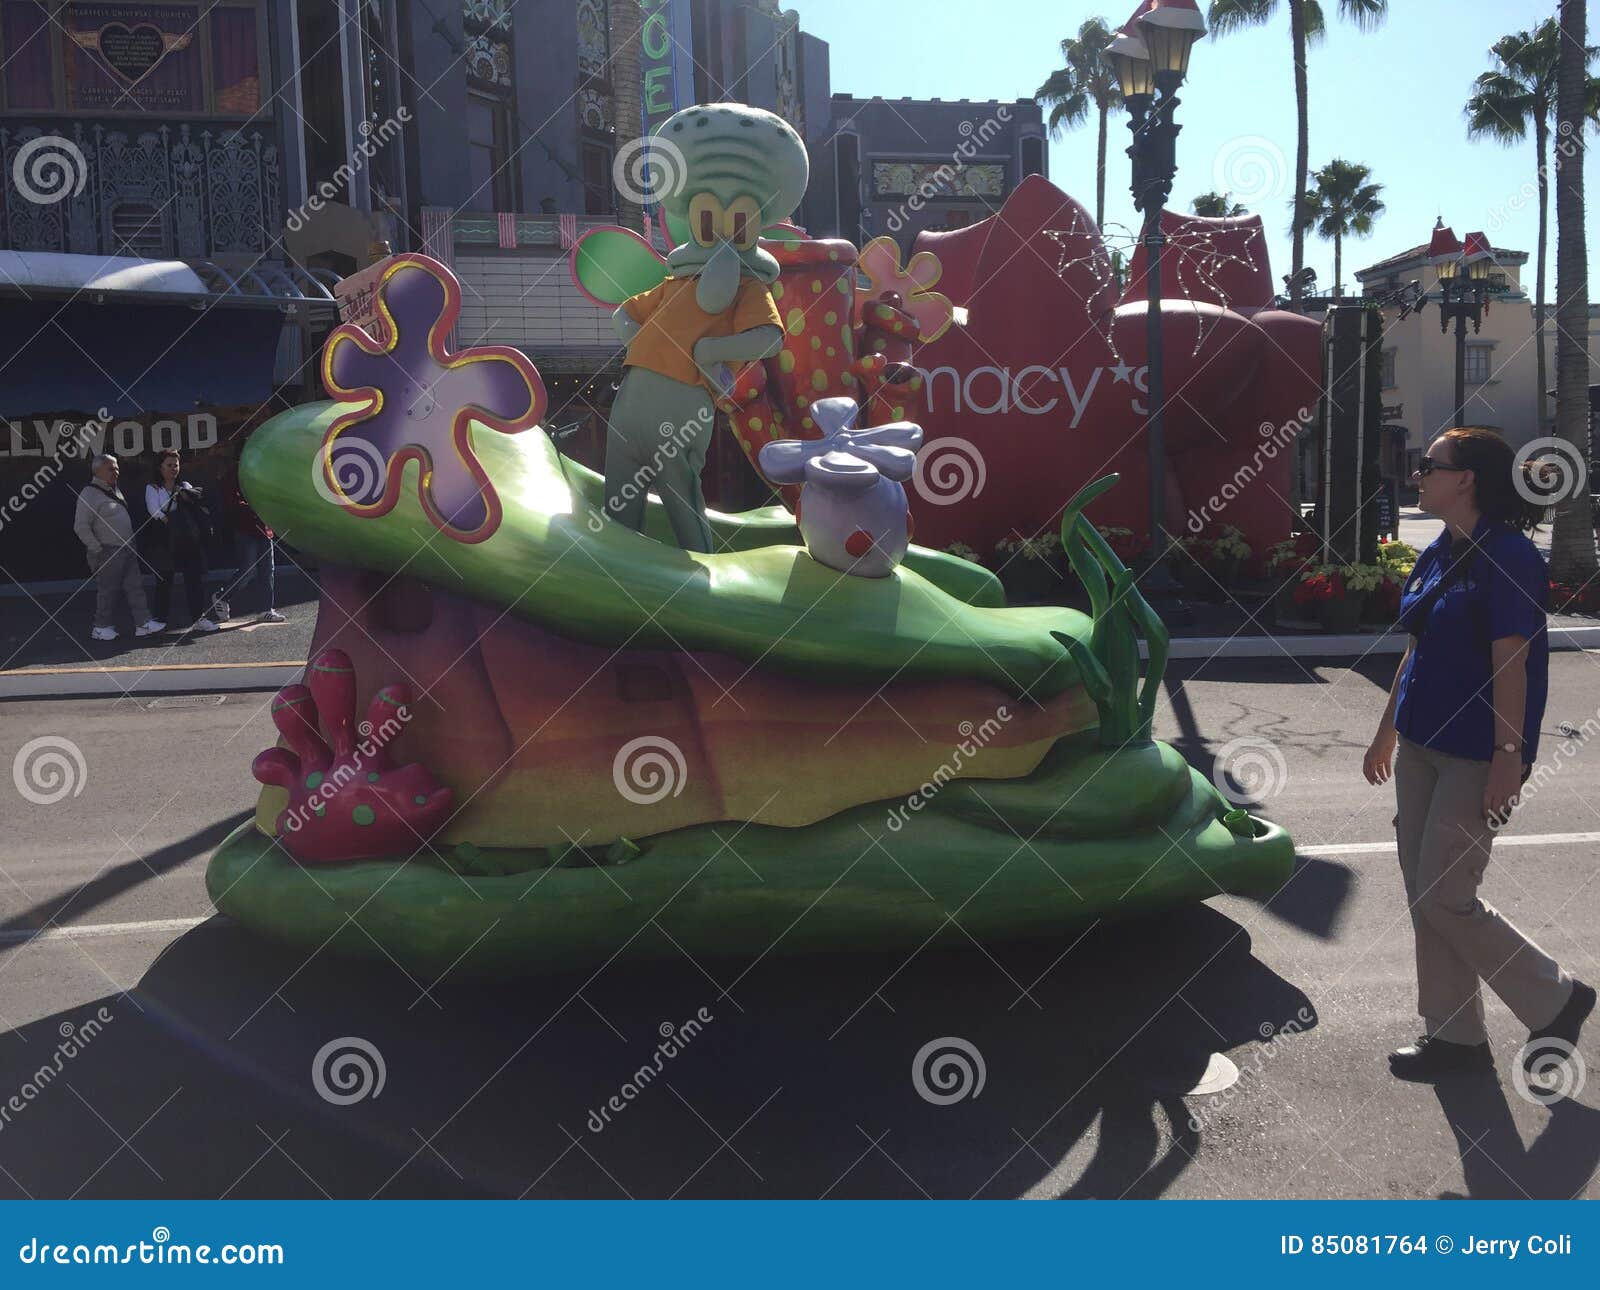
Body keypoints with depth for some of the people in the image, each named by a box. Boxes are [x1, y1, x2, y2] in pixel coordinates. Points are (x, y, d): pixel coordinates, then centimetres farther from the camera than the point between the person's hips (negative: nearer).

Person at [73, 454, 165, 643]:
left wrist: (131, 545, 18)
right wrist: (97, 550, -17)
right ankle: (101, 628, 10)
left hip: (126, 549, 9)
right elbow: (81, 527, -17)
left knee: (135, 586, 6)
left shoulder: (115, 490, 15)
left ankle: (143, 623, 8)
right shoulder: (90, 494, -13)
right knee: (107, 590, -1)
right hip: (107, 553, -9)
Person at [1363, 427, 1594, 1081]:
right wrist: (1388, 729, 20)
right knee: (1423, 894, 10)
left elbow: (1512, 661, -19)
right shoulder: (1439, 554, 11)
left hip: (1474, 755, -9)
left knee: (1445, 899, -4)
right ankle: (1454, 1034, 23)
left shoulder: (1508, 555, -14)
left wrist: (1508, 756, -21)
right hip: (1421, 744, 9)